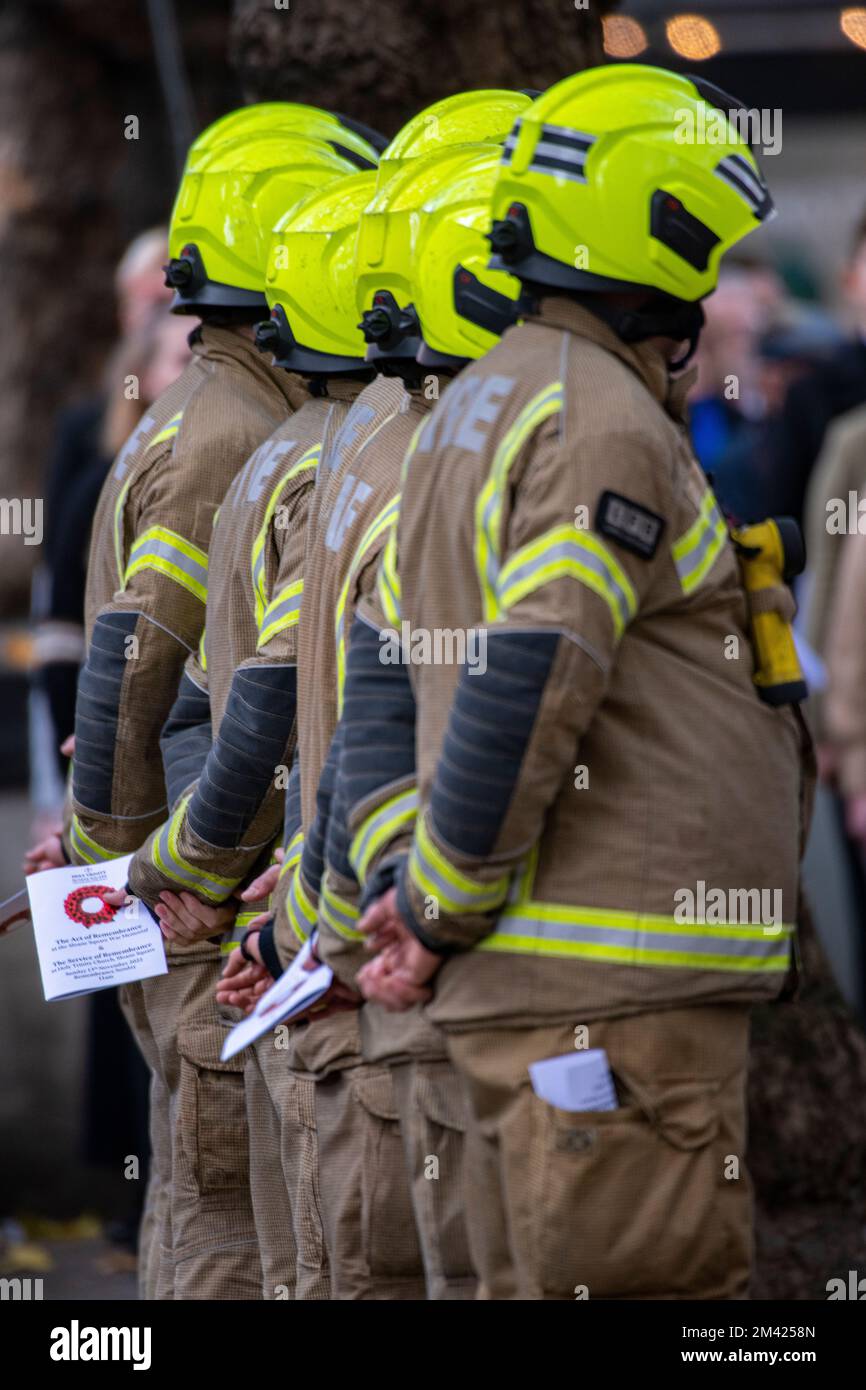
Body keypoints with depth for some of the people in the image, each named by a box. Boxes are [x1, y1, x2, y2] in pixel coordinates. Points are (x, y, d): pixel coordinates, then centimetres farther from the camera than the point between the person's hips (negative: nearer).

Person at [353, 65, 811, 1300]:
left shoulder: (470, 413, 19)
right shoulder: (607, 428, -13)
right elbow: (526, 697, -20)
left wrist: (437, 902, 19)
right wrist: (443, 913, -10)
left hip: (519, 982, 10)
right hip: (619, 992, -10)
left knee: (535, 1283, 11)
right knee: (654, 1287, -9)